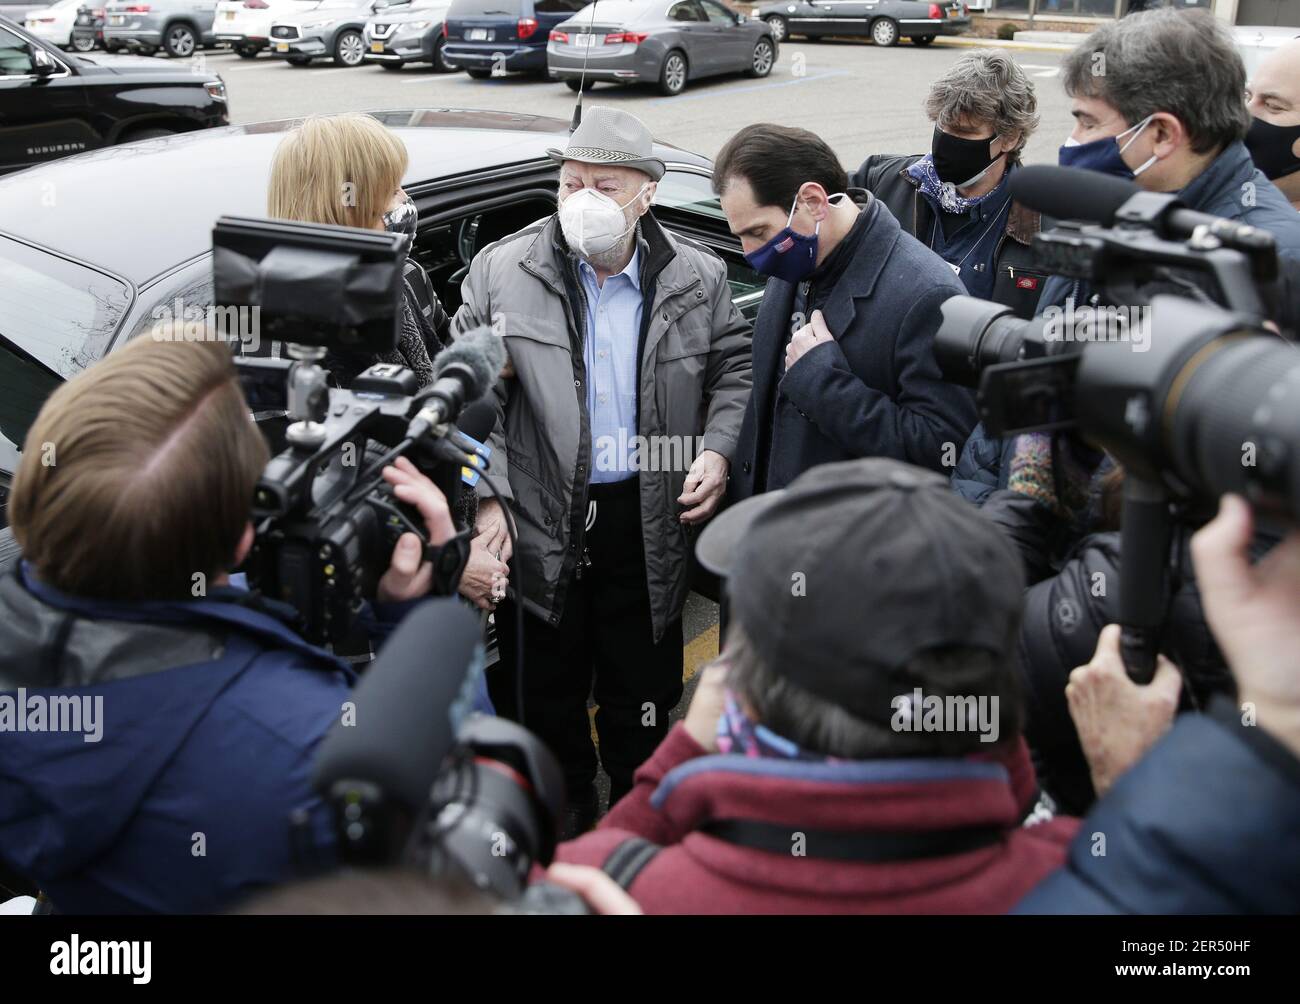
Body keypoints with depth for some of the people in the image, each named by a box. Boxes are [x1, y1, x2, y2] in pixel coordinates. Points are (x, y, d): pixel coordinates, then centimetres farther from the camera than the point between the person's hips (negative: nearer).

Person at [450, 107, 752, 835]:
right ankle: (566, 807, 38)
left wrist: (719, 449, -7)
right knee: (548, 684, 15)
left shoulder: (697, 277, -1)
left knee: (643, 683, 15)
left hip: (650, 519, 1)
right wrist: (485, 497, -9)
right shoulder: (503, 271, -5)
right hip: (540, 521, 0)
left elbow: (735, 366, 10)